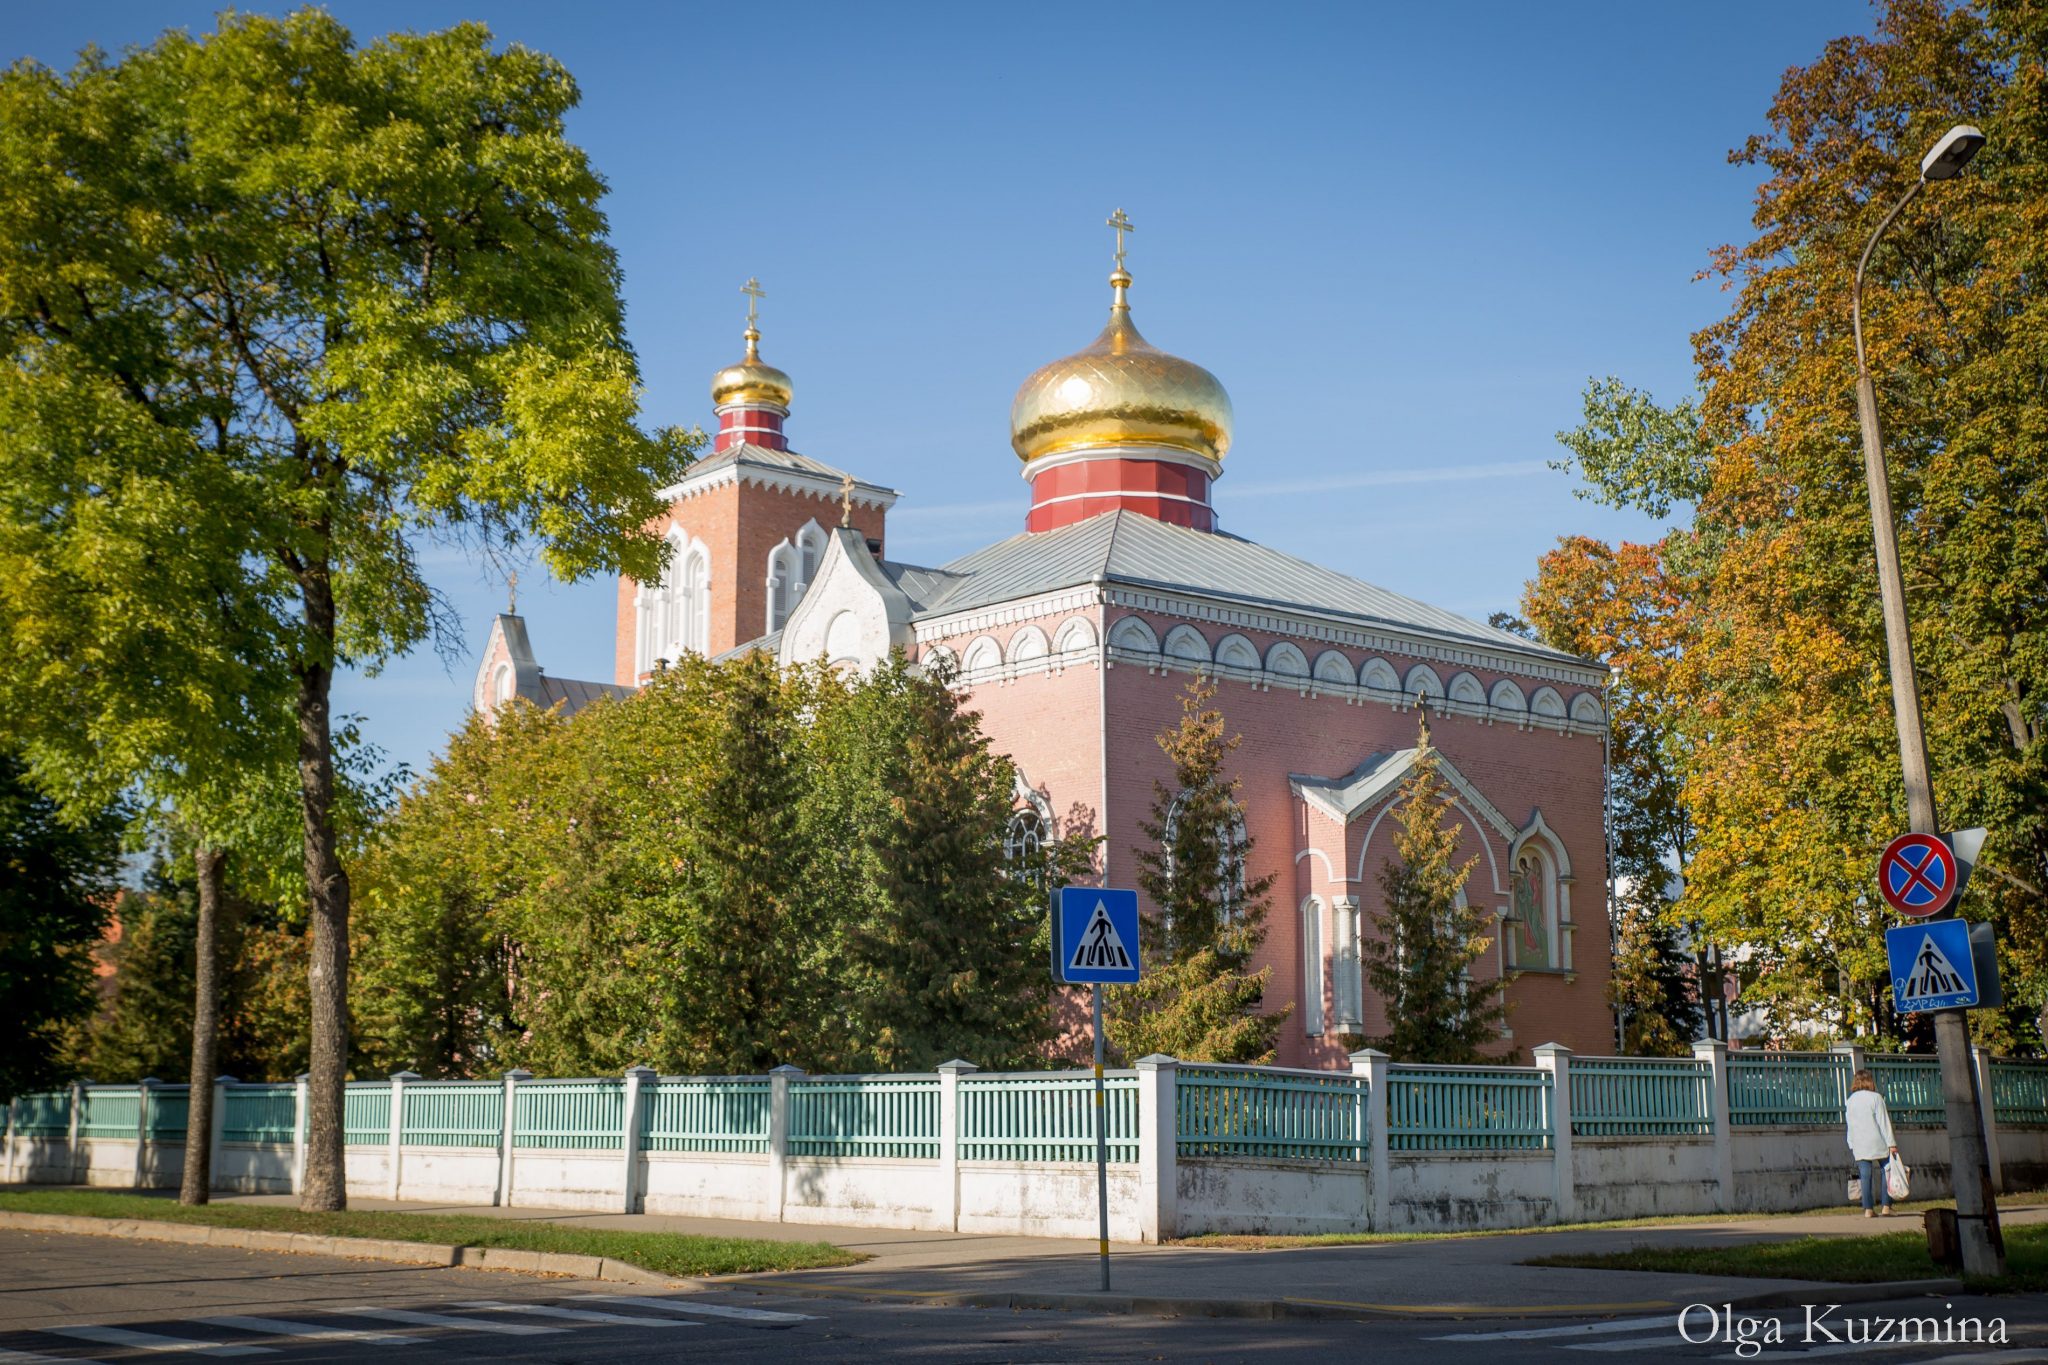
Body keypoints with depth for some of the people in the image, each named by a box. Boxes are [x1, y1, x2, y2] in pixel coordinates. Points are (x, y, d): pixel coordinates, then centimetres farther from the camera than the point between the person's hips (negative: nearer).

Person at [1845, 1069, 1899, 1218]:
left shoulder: (1850, 1101, 10)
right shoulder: (1875, 1098, -5)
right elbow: (1884, 1122, -8)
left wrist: (1852, 1146, 18)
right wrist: (1891, 1143, -8)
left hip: (1859, 1145, 4)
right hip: (1877, 1143, -4)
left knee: (1865, 1176, 2)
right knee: (1886, 1172, 6)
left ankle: (1867, 1210, -3)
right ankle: (1886, 1207, -1)